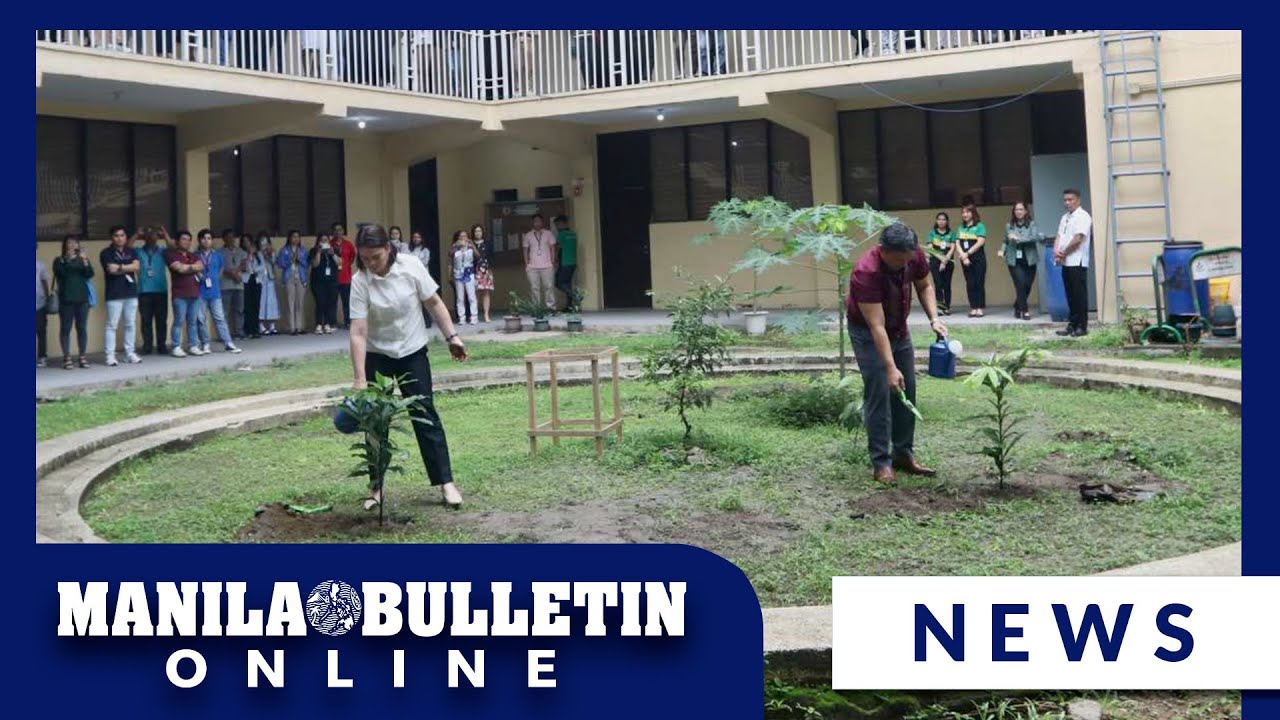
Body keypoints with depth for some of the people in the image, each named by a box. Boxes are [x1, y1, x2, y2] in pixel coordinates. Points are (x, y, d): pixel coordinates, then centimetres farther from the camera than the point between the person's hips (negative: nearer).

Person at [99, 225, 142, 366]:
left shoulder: (131, 251, 13)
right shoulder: (106, 253, -1)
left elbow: (136, 266, -2)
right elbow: (111, 269, -15)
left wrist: (120, 267, -10)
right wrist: (128, 268, -4)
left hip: (131, 292, 5)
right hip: (114, 294, -5)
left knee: (131, 324, 7)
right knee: (112, 325, -3)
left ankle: (130, 353, 14)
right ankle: (110, 355, -1)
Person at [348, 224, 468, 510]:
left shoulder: (411, 266, -15)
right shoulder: (360, 281, -18)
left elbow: (434, 303, -3)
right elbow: (358, 333, -21)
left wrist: (452, 337, -6)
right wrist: (359, 378, -25)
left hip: (412, 352, 0)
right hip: (377, 356, 0)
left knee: (425, 416, -1)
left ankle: (446, 482, 3)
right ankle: (377, 487, 13)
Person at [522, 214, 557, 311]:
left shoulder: (548, 233, 7)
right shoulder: (528, 235, 10)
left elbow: (552, 248, 6)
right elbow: (526, 250, 10)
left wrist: (553, 262, -2)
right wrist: (526, 264, 2)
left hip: (547, 266, -1)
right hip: (532, 266, 1)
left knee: (549, 286, -5)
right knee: (534, 288, -1)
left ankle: (551, 306, -1)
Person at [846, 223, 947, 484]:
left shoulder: (915, 255, -19)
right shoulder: (866, 272, -36)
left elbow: (924, 285, 2)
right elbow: (876, 326, -36)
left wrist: (934, 318, -13)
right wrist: (890, 368, -38)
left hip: (899, 327, 6)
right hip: (867, 331, -6)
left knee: (907, 390, 7)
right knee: (878, 393, -10)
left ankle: (903, 453, 16)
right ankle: (881, 462, -4)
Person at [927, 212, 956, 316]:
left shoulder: (951, 233, 8)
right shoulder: (932, 233, 7)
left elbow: (952, 248, 0)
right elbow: (930, 248, 1)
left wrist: (945, 260, -10)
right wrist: (941, 258, -11)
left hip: (948, 262, 1)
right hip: (935, 261, -1)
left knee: (947, 285, 2)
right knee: (938, 284, -11)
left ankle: (947, 307, 8)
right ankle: (940, 307, -13)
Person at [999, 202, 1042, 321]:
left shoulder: (1032, 224, 1)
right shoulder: (1009, 226, 7)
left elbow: (1036, 237, -15)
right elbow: (1006, 241, 18)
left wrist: (1019, 238, -20)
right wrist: (1002, 250, 0)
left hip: (1029, 261, 0)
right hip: (1014, 261, 0)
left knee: (1027, 287, 5)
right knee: (1021, 284, -15)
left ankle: (1018, 307, 30)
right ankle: (1024, 311, -6)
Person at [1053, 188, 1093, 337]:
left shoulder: (1082, 216, -9)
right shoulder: (1065, 217, 18)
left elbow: (1077, 239, -16)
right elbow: (1059, 236, 14)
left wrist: (1063, 253, -8)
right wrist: (1056, 251, -6)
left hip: (1077, 262, -8)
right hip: (1066, 262, 8)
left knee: (1079, 295, -4)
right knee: (1071, 295, 11)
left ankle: (1082, 326, -1)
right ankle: (1072, 325, 15)